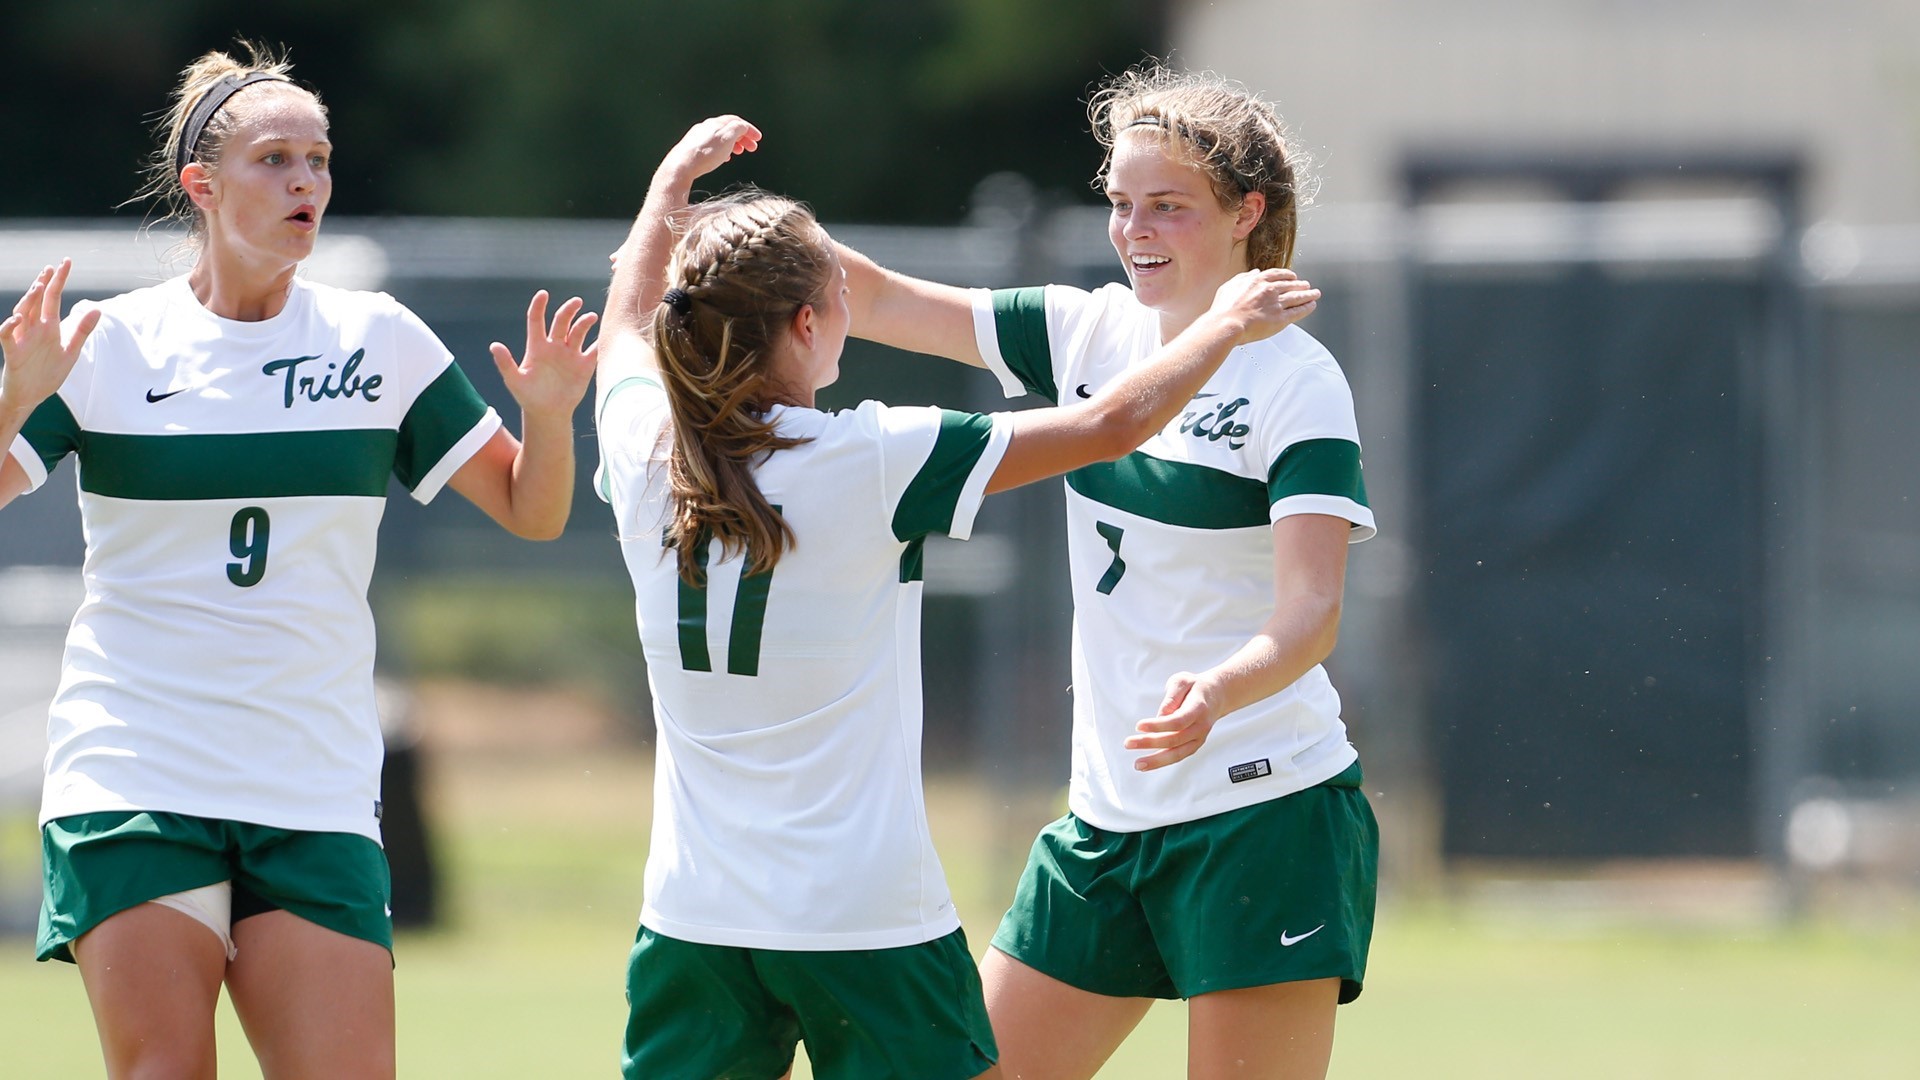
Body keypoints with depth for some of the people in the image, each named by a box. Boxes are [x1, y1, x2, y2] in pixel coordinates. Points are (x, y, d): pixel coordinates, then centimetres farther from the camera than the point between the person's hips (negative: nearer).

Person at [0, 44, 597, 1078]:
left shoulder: (379, 341, 7)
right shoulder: (109, 343, 0)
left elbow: (532, 510, 11)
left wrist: (547, 414, -10)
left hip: (319, 789, 2)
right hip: (134, 783, -2)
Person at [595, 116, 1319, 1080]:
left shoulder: (644, 454, 0)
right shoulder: (871, 462, -13)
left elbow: (626, 332, 25)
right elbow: (1110, 426, -5)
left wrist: (674, 180, 41)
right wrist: (1226, 322, 12)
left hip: (693, 918, 4)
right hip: (867, 918, -4)